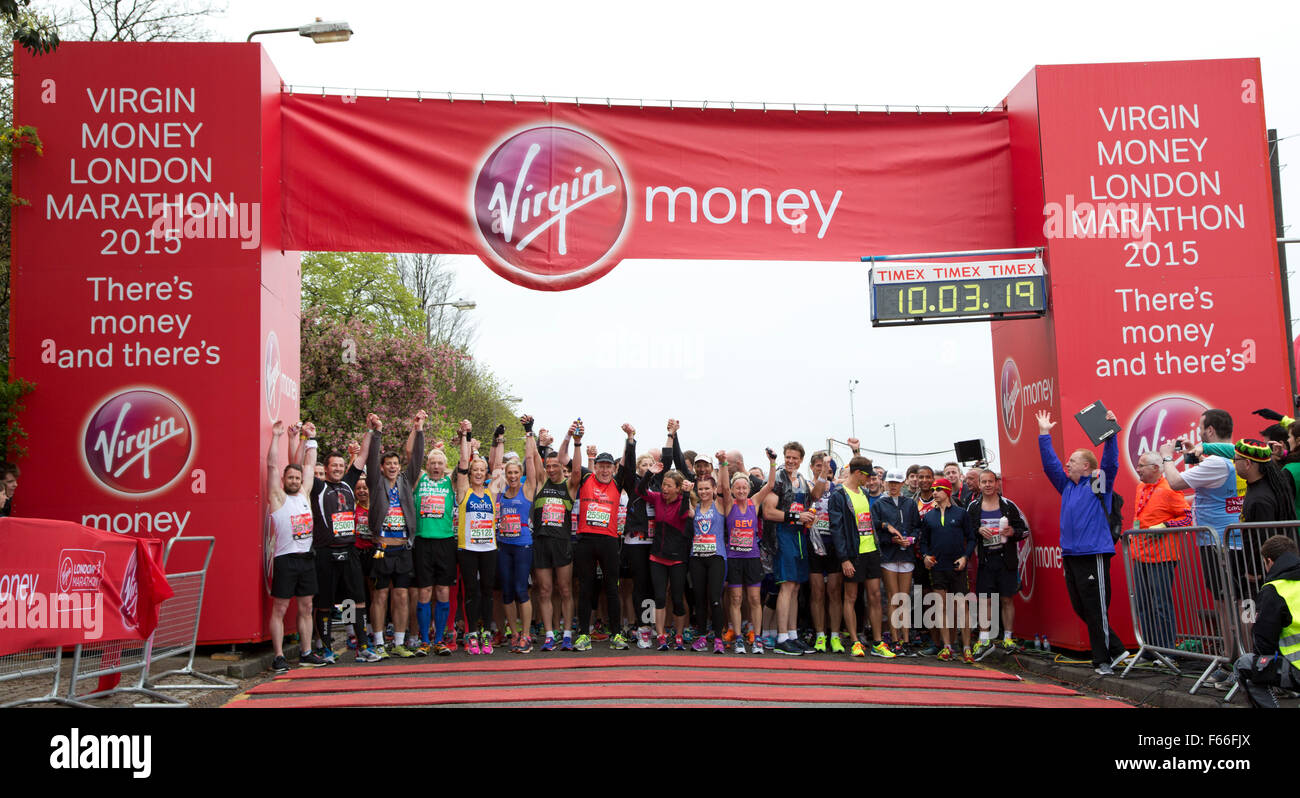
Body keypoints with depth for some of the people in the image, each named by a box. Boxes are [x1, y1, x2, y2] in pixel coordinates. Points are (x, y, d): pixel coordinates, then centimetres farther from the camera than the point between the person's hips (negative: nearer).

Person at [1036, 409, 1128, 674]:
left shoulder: (1099, 483, -1)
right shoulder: (1067, 486, 16)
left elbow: (1110, 462, -13)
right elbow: (1049, 464, 20)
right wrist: (1044, 435, 20)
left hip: (1094, 554, -8)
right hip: (1070, 554, 8)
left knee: (1097, 610, -4)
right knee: (1081, 609, 10)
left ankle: (1103, 660, 5)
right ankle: (1115, 650, 21)